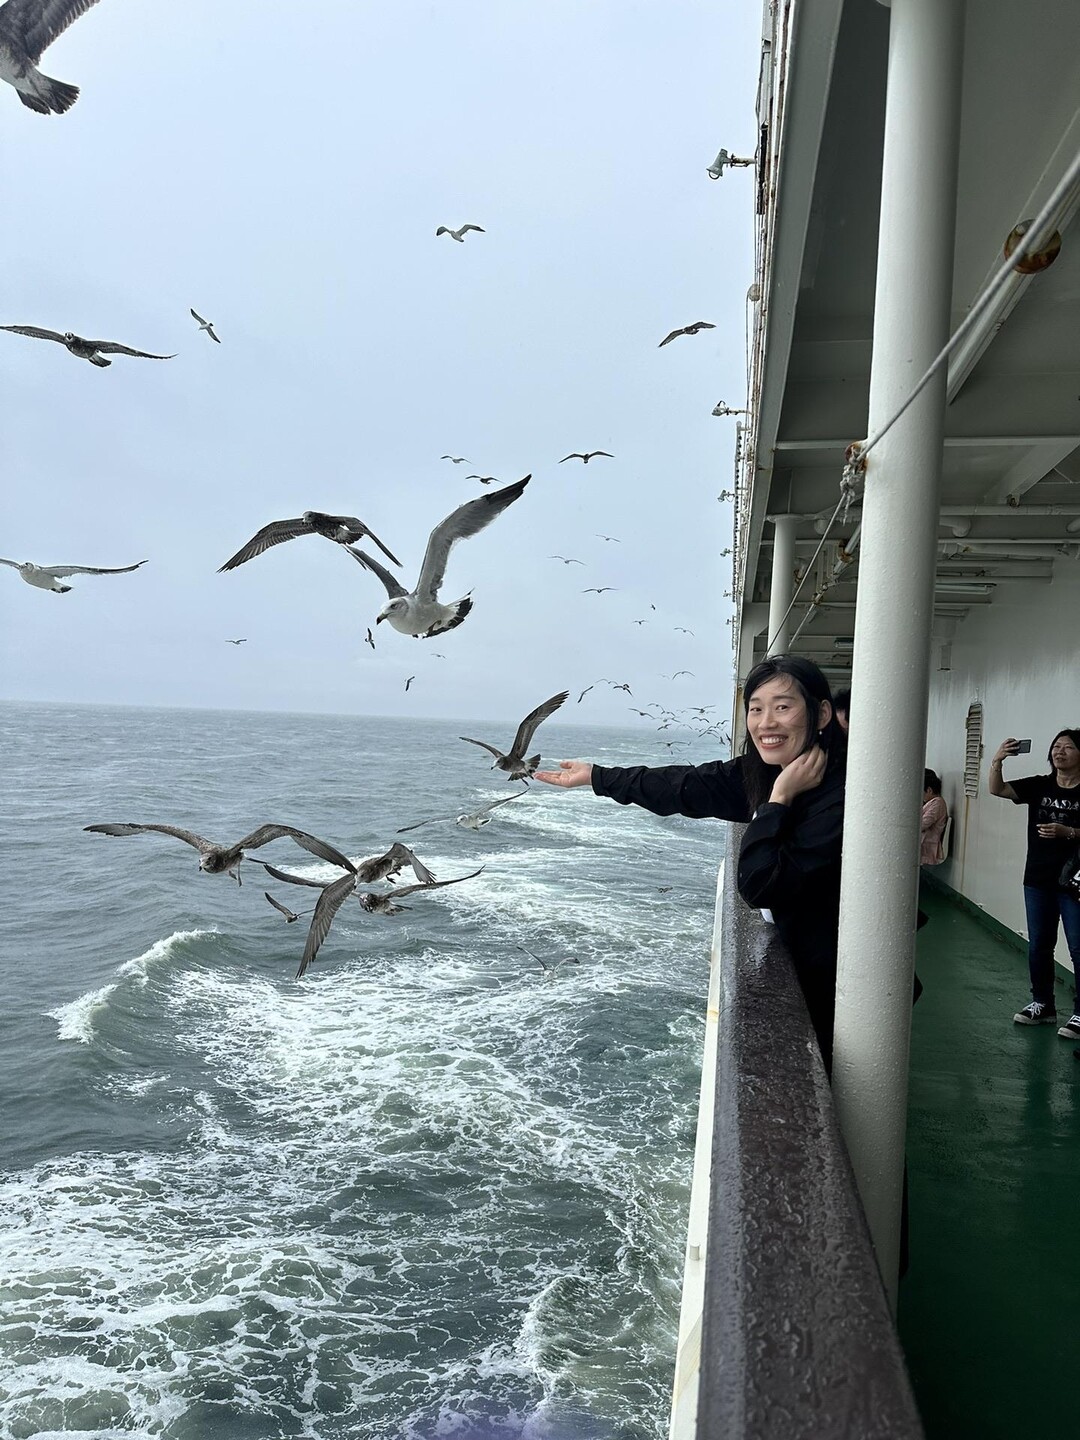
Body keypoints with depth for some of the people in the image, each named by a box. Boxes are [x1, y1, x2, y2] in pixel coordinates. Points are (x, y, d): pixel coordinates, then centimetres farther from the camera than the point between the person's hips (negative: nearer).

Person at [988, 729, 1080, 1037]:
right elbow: (997, 790, -6)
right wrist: (997, 761, -21)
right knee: (1038, 945, 14)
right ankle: (1043, 1004, 28)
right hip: (1038, 879, 5)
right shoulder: (1040, 786, 4)